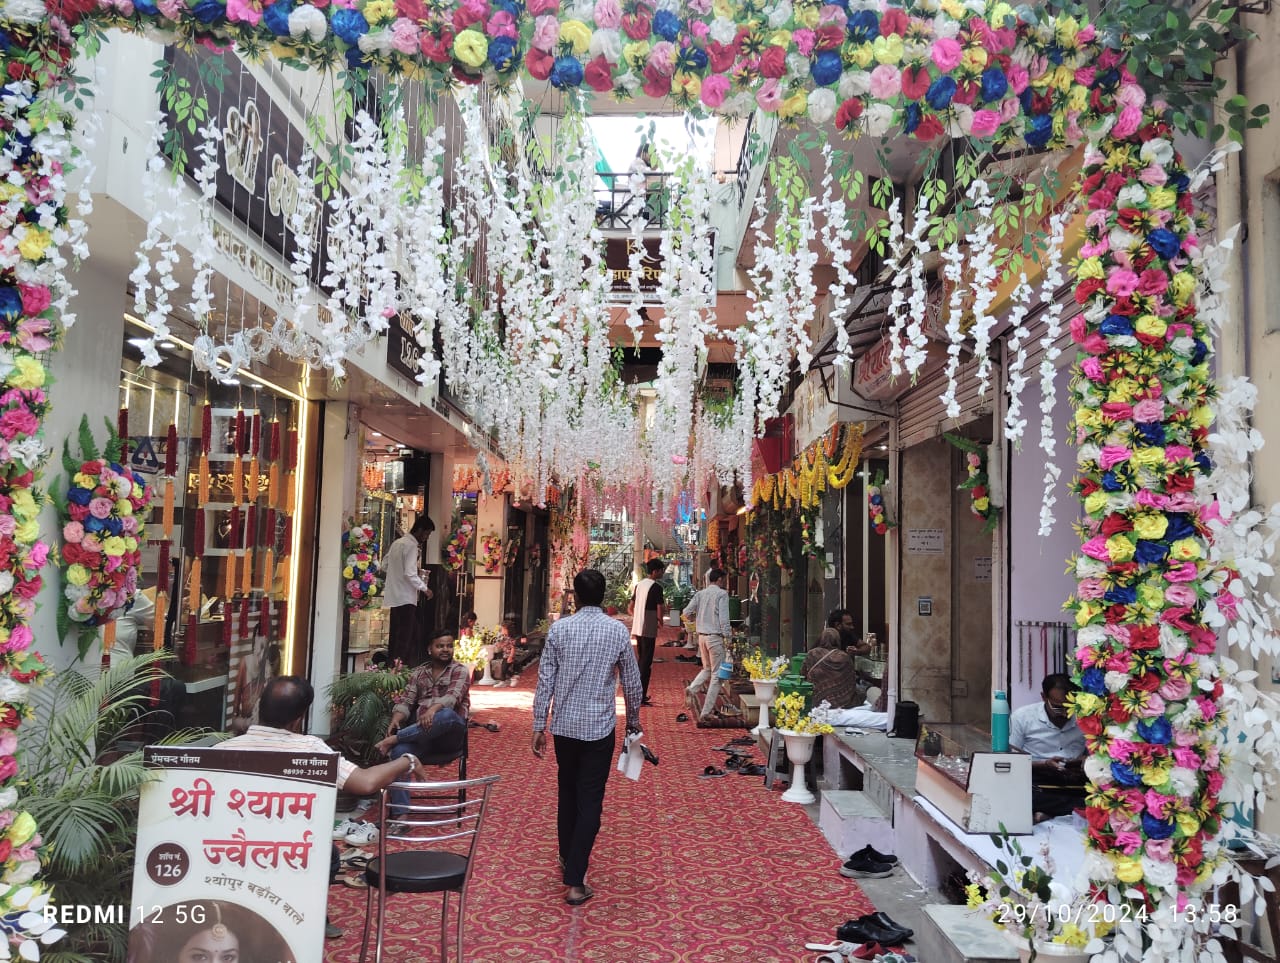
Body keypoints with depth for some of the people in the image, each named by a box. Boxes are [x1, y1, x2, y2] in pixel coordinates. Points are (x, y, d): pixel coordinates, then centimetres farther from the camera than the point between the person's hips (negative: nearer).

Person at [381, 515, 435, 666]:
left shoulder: (397, 542, 13)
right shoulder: (412, 546, -13)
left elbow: (384, 565, 20)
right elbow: (410, 574, -20)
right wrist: (424, 588, -9)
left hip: (394, 597, 9)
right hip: (406, 598, -9)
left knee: (397, 636, 13)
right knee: (405, 637, -5)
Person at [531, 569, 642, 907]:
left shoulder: (559, 629, -5)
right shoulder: (618, 630, -6)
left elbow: (545, 680, -4)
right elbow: (631, 681, 1)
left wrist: (538, 725, 3)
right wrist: (633, 719, 17)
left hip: (564, 725, 2)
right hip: (599, 727, -2)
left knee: (567, 793, 20)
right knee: (590, 801, 1)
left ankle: (567, 858, 37)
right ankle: (574, 881, -2)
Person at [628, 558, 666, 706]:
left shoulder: (639, 584, 11)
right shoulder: (656, 587, -12)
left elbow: (630, 609, 16)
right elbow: (659, 611, -15)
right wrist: (660, 621, 4)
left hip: (637, 628, 8)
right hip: (649, 630, -8)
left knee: (641, 660, 17)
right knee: (646, 663, -3)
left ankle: (639, 694, 24)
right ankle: (641, 696, -3)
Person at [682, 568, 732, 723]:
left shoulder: (700, 593, 7)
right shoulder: (722, 594, -9)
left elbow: (686, 612, 4)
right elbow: (724, 618, -16)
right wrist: (727, 636, -11)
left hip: (702, 636, 6)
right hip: (715, 637, -6)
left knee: (707, 669, 24)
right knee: (716, 675, 2)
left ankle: (692, 689, -4)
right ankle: (705, 713, 0)